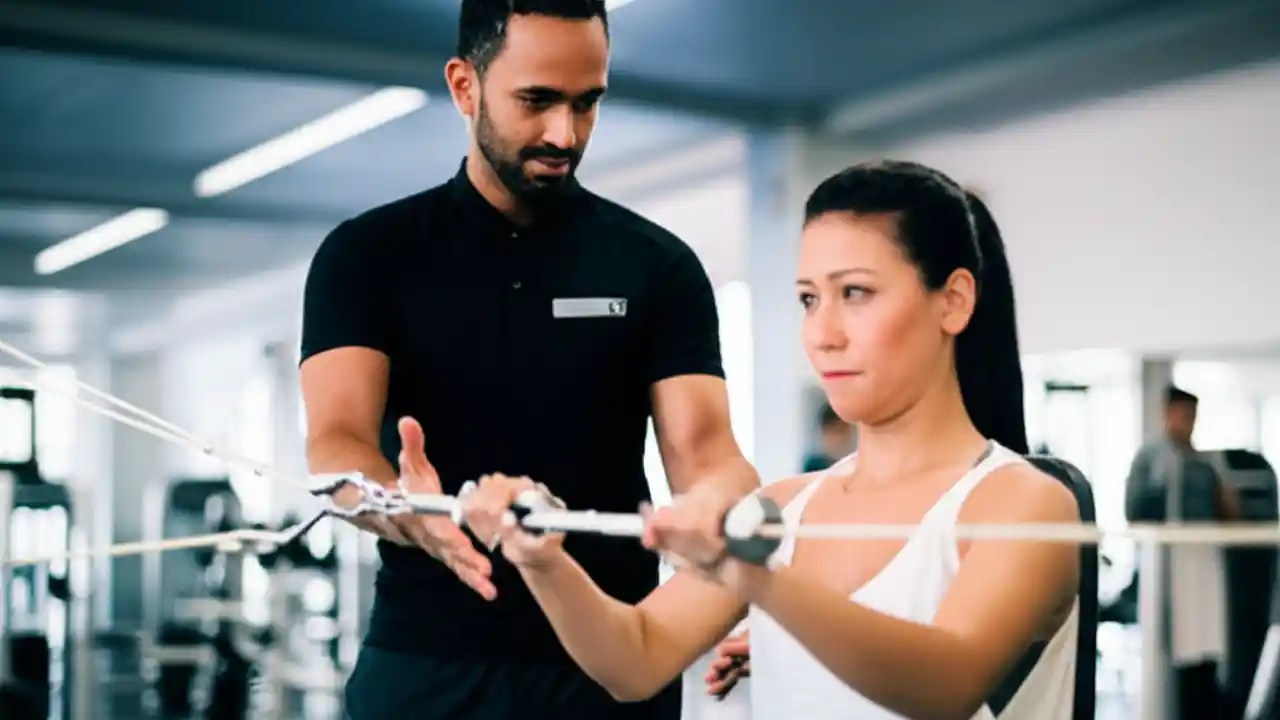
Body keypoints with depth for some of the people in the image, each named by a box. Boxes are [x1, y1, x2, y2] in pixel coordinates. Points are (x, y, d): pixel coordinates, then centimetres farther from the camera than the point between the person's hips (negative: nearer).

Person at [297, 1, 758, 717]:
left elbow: (703, 453, -8)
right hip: (426, 661, 0)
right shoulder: (367, 254, 0)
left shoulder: (658, 265, 1)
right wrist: (411, 517, -35)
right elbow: (337, 444, -13)